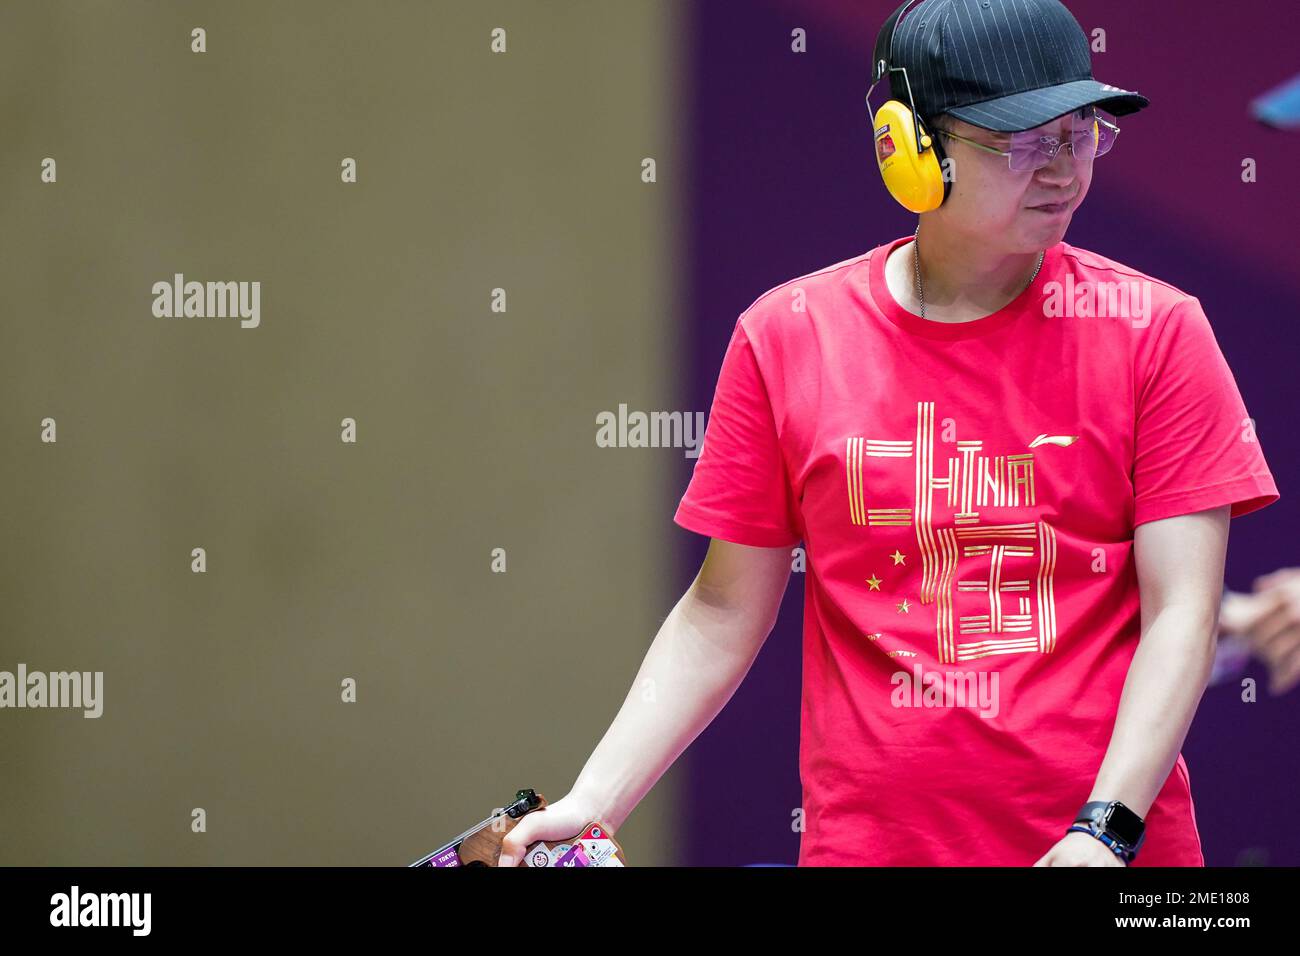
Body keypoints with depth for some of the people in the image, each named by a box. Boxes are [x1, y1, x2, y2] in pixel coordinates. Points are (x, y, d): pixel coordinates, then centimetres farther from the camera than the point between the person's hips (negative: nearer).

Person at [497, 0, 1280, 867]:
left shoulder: (1153, 332, 0)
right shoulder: (784, 338, 3)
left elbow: (1181, 612, -5)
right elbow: (723, 614, 7)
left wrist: (1108, 829, -16)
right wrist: (591, 805, -2)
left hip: (1115, 841, -1)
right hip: (867, 841, 1)